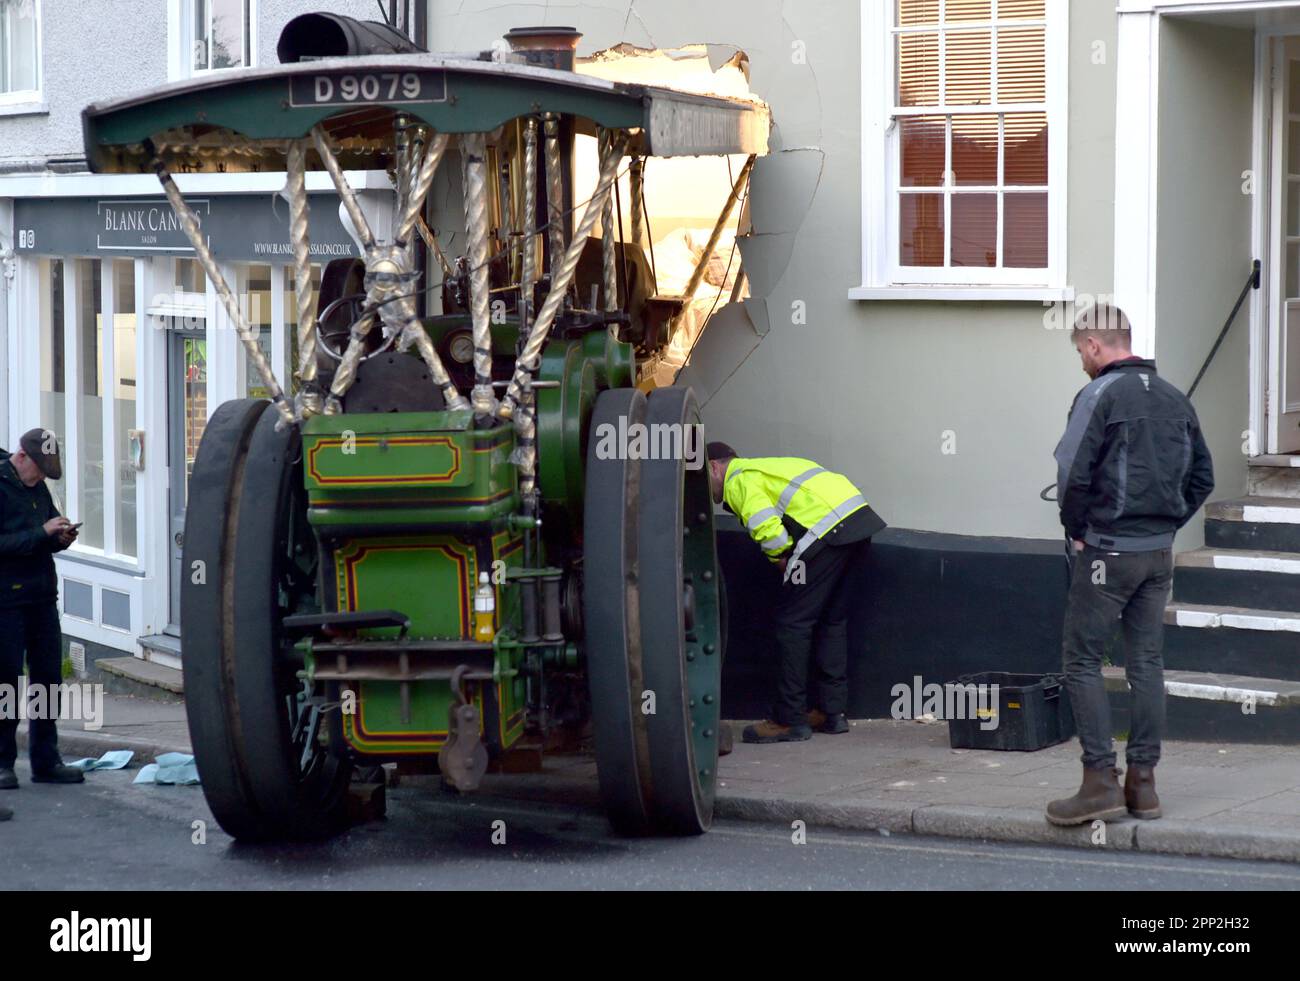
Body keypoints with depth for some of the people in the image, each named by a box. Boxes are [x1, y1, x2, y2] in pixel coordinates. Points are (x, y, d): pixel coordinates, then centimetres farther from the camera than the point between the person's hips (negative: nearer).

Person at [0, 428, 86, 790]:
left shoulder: (38, 489, 15)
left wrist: (61, 537, 0)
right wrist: (42, 533, -23)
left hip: (42, 597, 8)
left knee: (48, 679, 9)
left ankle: (45, 762, 16)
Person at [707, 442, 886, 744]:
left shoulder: (740, 480, 3)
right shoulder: (764, 467, 32)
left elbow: (766, 529, -13)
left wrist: (780, 558, 4)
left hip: (828, 528, -9)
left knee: (793, 622, -3)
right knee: (832, 620, 18)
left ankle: (790, 719, -2)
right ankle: (831, 712, 21)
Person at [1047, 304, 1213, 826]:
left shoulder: (1099, 396, -11)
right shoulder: (1175, 399, 11)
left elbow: (1072, 474, -17)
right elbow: (1202, 477, 15)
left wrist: (1076, 529, -2)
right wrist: (1168, 524, 16)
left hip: (1107, 550, -7)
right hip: (1160, 553, 7)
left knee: (1082, 661, -1)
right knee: (1146, 662, 10)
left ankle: (1101, 779, -7)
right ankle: (1143, 779, 12)